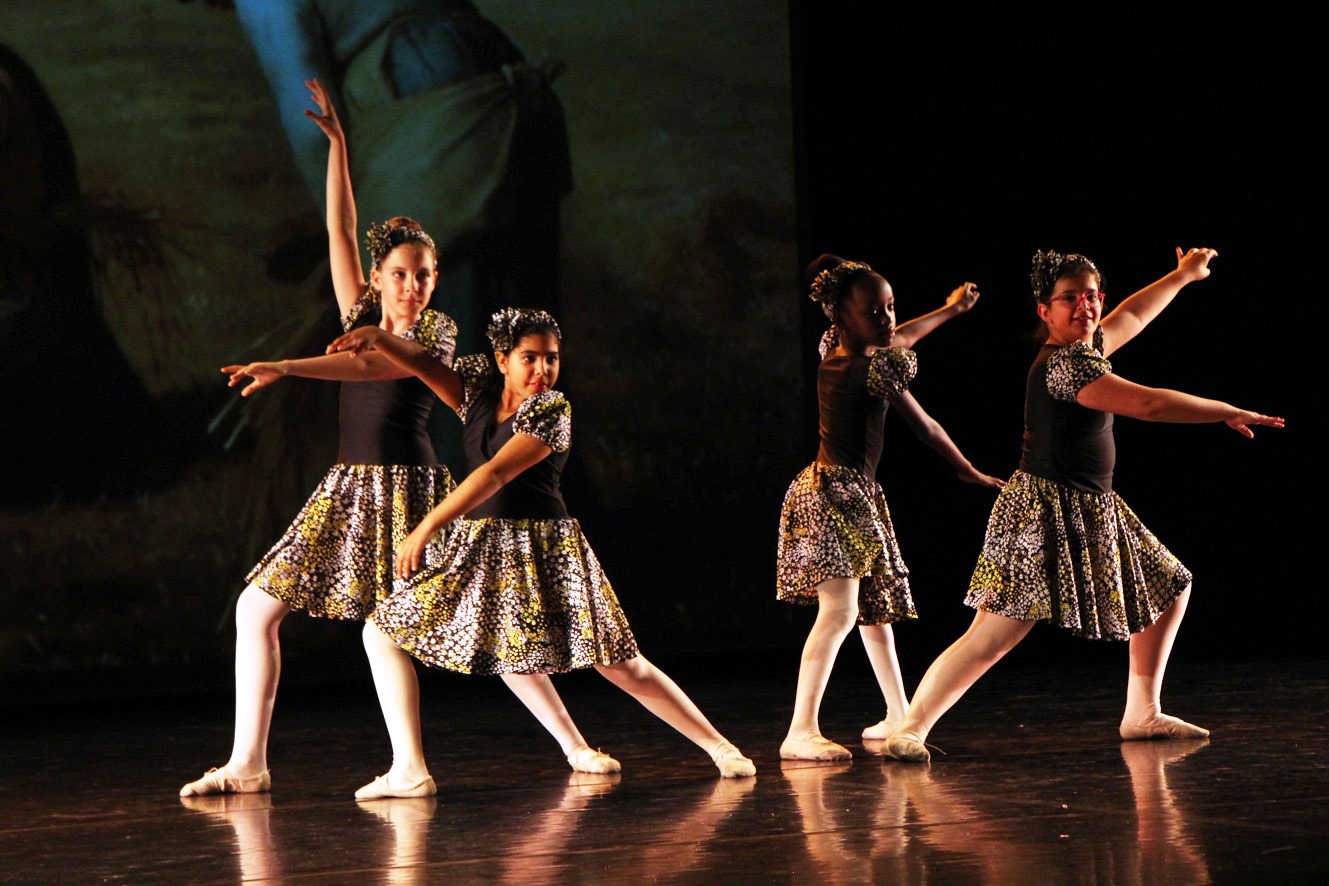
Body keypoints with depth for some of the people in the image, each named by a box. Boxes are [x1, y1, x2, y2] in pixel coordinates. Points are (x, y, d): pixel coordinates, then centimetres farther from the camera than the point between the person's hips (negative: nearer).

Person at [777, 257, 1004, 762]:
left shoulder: (832, 350, 8)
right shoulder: (877, 366, -16)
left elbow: (893, 340, 29)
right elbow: (925, 428, -6)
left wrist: (949, 309, 41)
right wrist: (970, 472, 8)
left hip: (836, 490, 10)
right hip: (841, 493, -10)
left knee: (876, 605, 19)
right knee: (838, 611, -15)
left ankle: (899, 715, 29)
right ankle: (800, 733, -20)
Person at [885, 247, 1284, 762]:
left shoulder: (1088, 348, 10)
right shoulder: (1064, 364, -19)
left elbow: (1132, 316, 31)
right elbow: (1149, 404, -24)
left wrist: (1184, 275, 42)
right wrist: (1228, 413, -15)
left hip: (1094, 513, 11)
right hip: (1048, 513, -11)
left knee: (1170, 586, 19)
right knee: (992, 637, -16)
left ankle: (1142, 713, 24)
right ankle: (908, 730, -15)